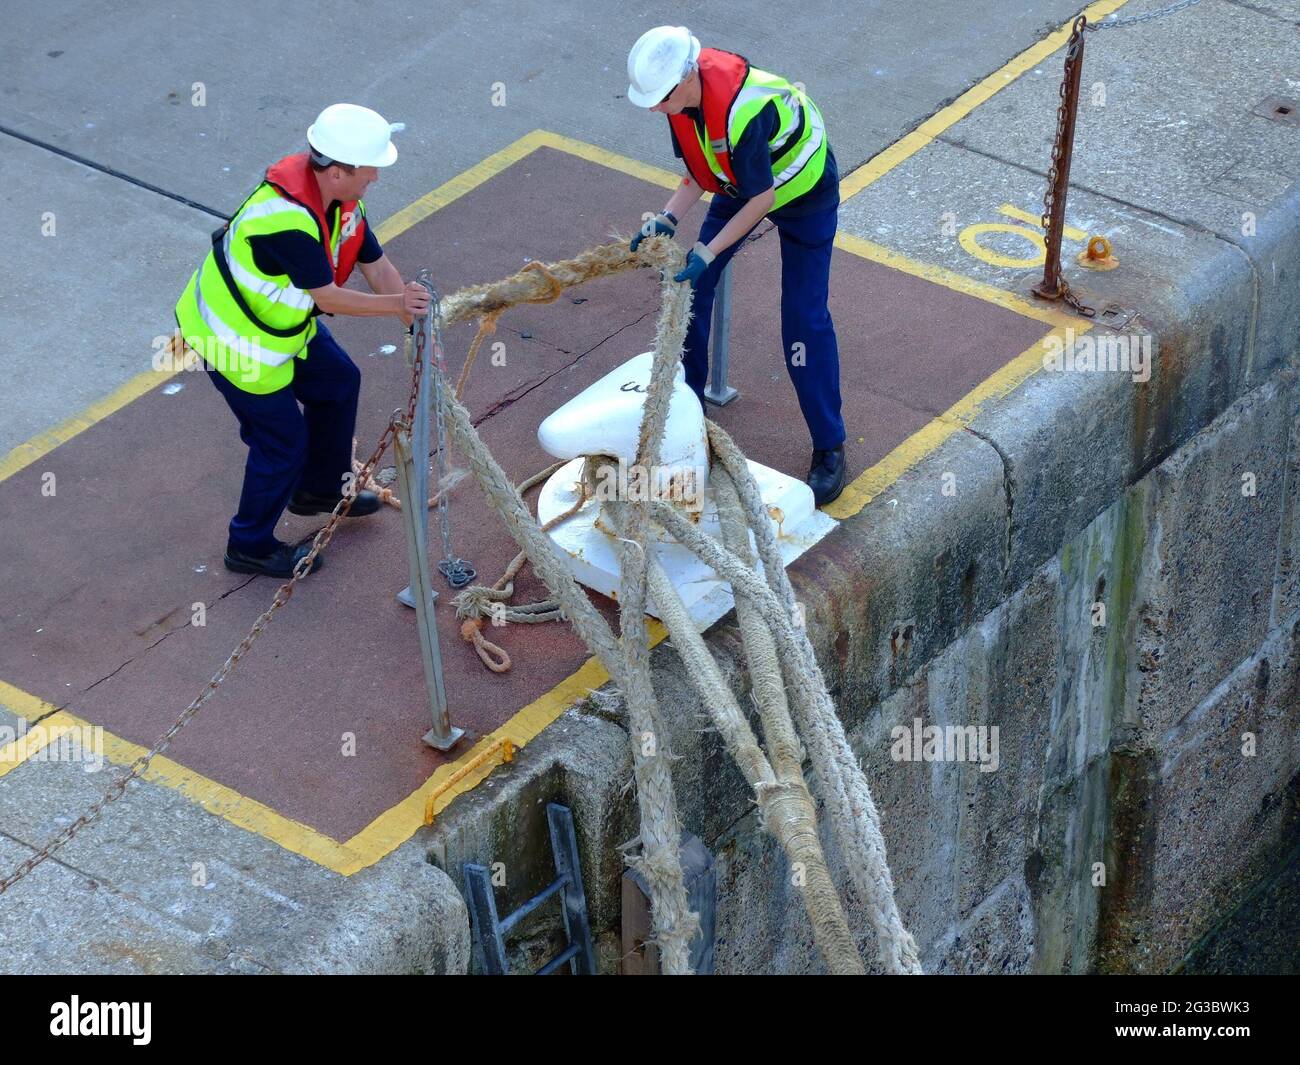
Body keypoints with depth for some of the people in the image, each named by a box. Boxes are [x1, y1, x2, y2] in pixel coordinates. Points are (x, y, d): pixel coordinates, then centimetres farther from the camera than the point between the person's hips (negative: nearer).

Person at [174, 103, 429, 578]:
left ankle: (319, 489, 44)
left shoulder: (341, 198, -10)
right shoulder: (287, 219, -38)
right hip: (235, 337, -9)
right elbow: (326, 297, -29)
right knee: (282, 440, 4)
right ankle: (251, 547, 25)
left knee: (338, 382, 22)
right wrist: (396, 303, -24)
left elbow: (377, 266, -3)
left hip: (284, 321, 9)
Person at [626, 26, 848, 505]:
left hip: (804, 196, -7)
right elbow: (700, 170, -7)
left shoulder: (742, 111, -43)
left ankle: (829, 448, 6)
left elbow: (761, 198, -31)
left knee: (805, 321, -6)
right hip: (739, 184, 7)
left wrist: (707, 253, -31)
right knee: (691, 286, 6)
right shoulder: (684, 90, -19)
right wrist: (667, 219, -21)